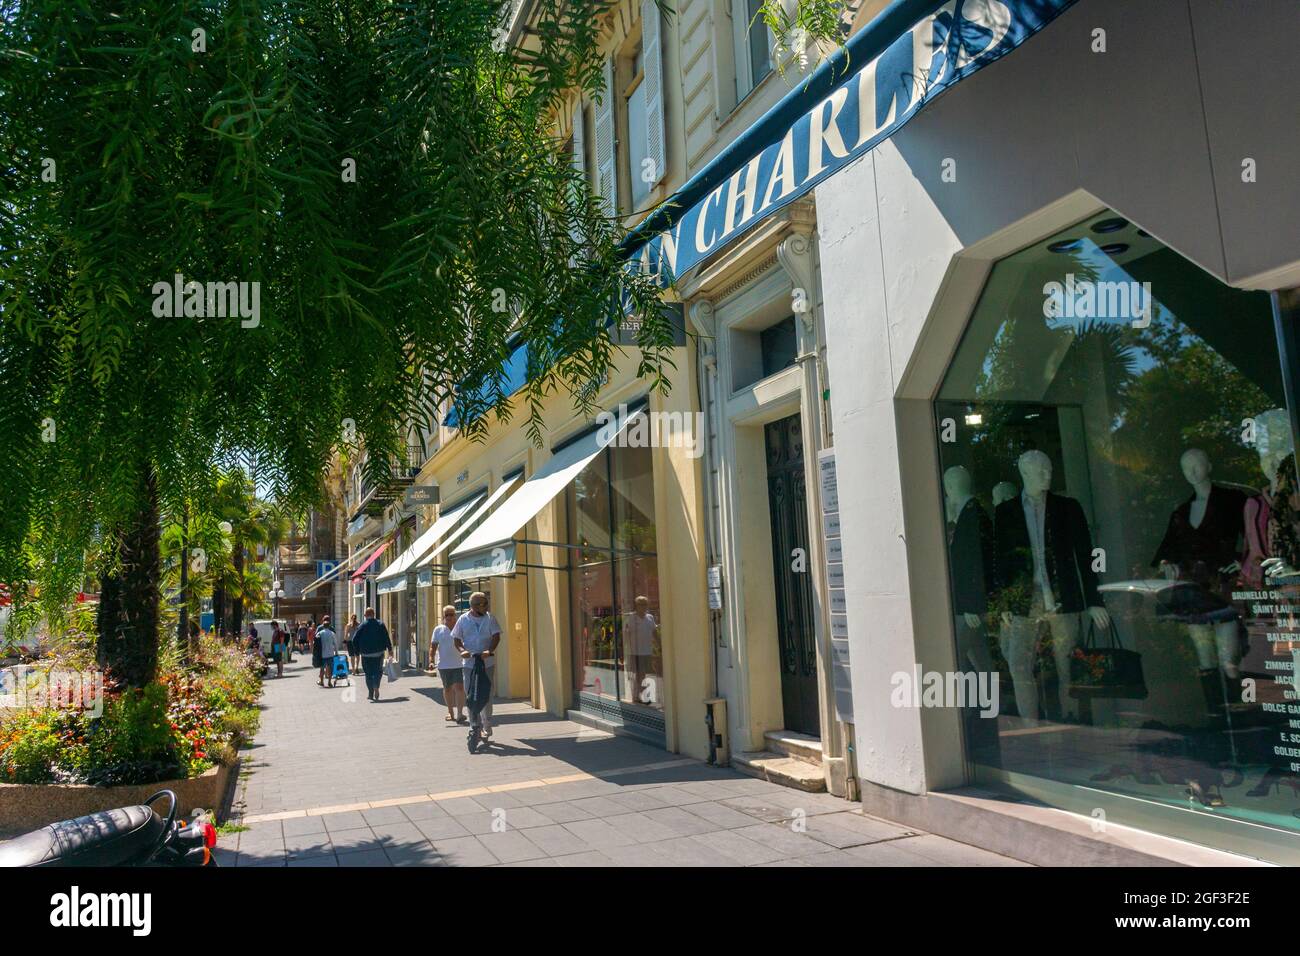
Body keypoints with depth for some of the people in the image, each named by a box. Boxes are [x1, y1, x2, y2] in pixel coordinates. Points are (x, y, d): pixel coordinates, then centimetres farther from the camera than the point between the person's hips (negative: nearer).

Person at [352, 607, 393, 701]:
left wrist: (357, 650, 7)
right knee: (378, 671, 11)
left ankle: (370, 693, 10)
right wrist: (390, 649, 6)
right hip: (379, 652, 0)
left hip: (366, 654, 0)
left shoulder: (362, 626, -4)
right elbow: (386, 638, -2)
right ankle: (376, 686, -14)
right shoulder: (380, 624, -1)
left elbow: (354, 640, -6)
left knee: (368, 673, 10)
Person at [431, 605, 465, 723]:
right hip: (444, 665, 2)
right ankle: (450, 712, 28)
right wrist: (431, 660, -6)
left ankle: (460, 713, -12)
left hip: (459, 664, -2)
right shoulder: (438, 630, 6)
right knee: (447, 689, 13)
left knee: (459, 687, -12)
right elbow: (433, 646, 5)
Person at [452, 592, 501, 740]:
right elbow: (456, 638, 5)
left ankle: (487, 726, 16)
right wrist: (462, 650, -15)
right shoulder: (463, 619, 2)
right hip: (469, 663, 0)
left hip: (487, 663, 0)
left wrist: (490, 650, -24)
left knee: (487, 695, 3)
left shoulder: (490, 618, 0)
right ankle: (474, 726, 11)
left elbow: (496, 636, -6)